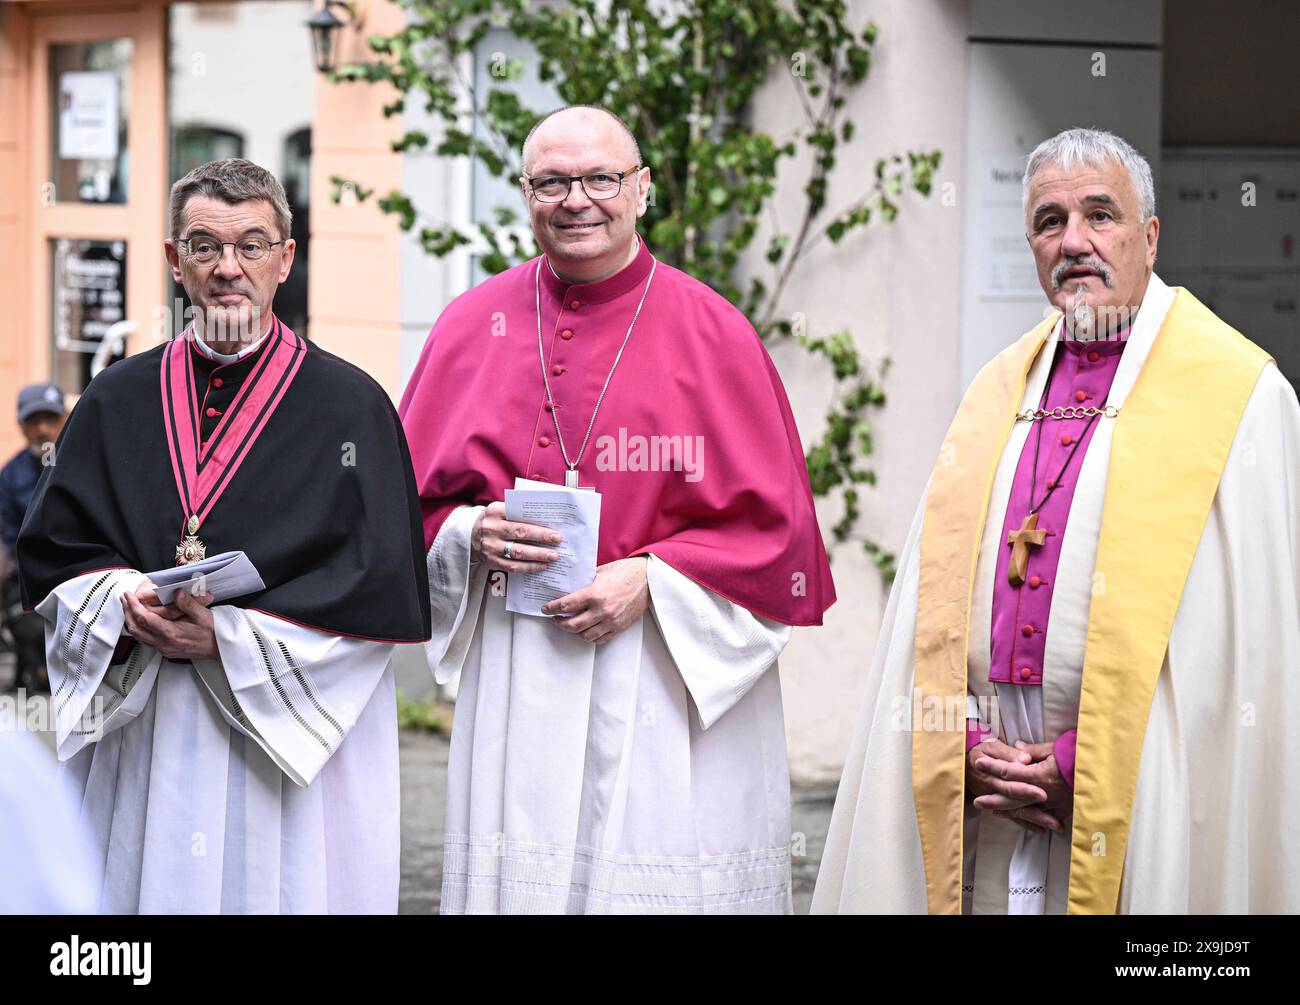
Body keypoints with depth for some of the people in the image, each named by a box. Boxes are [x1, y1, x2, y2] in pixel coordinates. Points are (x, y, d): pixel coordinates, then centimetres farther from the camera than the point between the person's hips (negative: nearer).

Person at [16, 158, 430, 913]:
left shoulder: (350, 404, 0)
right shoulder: (118, 401, 11)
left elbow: (379, 584, -6)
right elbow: (51, 552, 10)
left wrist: (230, 635, -15)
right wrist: (123, 601, -11)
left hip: (296, 732, -3)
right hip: (143, 738, 3)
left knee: (280, 888, -1)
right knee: (150, 891, 4)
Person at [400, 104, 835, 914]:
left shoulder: (712, 333, 0)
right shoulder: (474, 327, 8)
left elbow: (771, 521, -1)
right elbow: (414, 499, 14)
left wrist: (652, 579, -12)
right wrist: (472, 537, -7)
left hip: (674, 675, -2)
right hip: (516, 683, 2)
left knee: (666, 883, -4)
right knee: (515, 878, 0)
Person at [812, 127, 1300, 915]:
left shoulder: (1237, 397, -4)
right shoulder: (1000, 392, 14)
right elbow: (937, 595, 11)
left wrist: (1086, 766, -12)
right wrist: (964, 747, -4)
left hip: (1136, 787, -4)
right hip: (986, 785, 4)